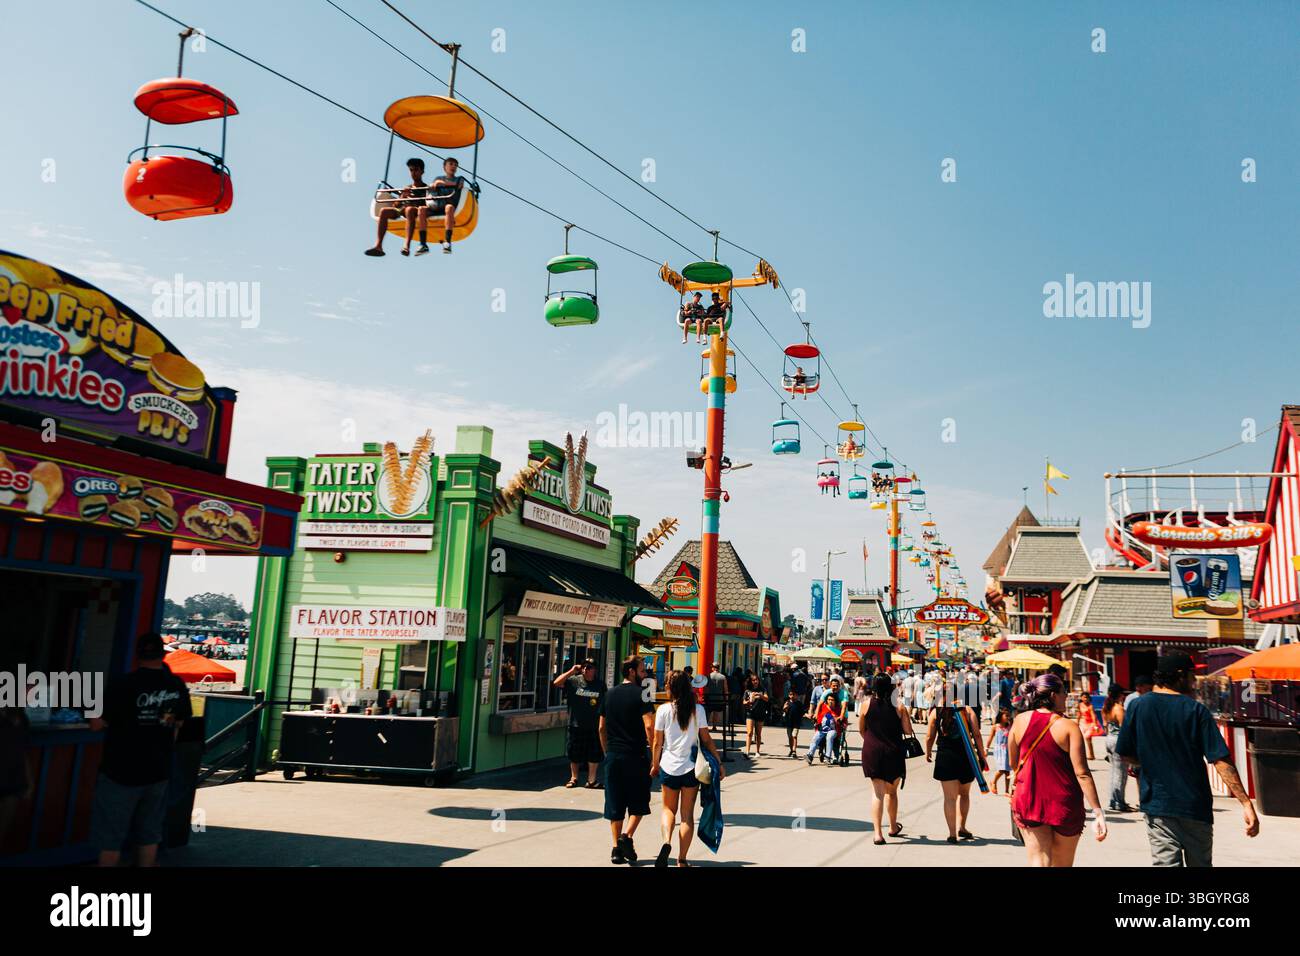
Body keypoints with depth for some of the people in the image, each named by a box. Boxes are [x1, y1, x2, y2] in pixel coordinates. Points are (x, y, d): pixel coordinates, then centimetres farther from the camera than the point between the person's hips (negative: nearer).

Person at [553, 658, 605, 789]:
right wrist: (571, 671, -15)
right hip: (576, 725, 0)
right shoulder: (574, 680, 0)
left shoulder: (600, 684, 3)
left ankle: (591, 780, 16)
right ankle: (573, 778, 25)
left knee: (594, 755, 4)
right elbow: (556, 683, -11)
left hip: (593, 726, 0)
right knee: (574, 754, 10)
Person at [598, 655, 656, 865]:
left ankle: (616, 848, 11)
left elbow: (602, 728, 14)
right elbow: (649, 726, -17)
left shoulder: (610, 695, 10)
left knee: (615, 803, 10)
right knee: (639, 802, 10)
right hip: (636, 756, -5)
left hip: (613, 755, 5)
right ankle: (627, 836, -6)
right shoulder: (641, 694, -9)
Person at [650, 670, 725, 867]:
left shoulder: (663, 710, -5)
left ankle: (666, 842, -10)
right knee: (687, 814, 9)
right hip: (691, 767, 0)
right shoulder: (698, 709, -2)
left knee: (669, 809, 16)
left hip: (668, 767, 0)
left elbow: (658, 742, -1)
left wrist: (655, 765, 12)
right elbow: (706, 740, -2)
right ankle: (682, 859, 9)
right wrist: (719, 762, 7)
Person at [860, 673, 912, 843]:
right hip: (893, 752, 0)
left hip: (871, 751, 0)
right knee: (892, 792, 18)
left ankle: (878, 833, -6)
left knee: (877, 792, 3)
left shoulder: (866, 704, -4)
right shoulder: (898, 706, -7)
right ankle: (893, 827, 36)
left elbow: (861, 729, 7)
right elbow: (908, 731, -3)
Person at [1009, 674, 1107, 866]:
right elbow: (1082, 773, -16)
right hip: (1064, 806, -2)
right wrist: (1098, 812, -13)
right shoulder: (1069, 727, -13)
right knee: (1062, 864, 17)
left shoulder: (1020, 721, -2)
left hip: (1027, 802, 2)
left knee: (1038, 861, 1)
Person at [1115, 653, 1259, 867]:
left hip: (1157, 804, 0)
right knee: (1200, 863, 18)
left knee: (1165, 862, 0)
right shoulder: (1196, 710, -8)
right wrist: (1246, 803, -13)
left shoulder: (1137, 707, -3)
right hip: (1195, 807, 0)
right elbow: (1222, 761, -14)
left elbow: (1126, 755, 3)